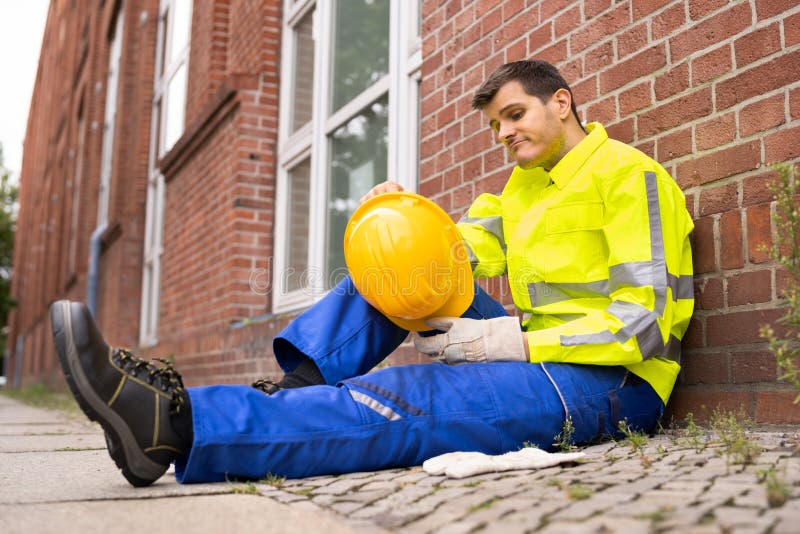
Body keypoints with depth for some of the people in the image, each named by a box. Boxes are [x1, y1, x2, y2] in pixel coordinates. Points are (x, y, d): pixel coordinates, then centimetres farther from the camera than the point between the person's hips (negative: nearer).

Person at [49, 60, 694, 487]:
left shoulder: (628, 174, -6)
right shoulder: (521, 185, 20)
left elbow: (640, 325, -15)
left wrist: (514, 342, -22)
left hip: (610, 383, -8)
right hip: (535, 355, 8)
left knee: (400, 399, -31)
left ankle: (174, 426, -39)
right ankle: (295, 391, -18)